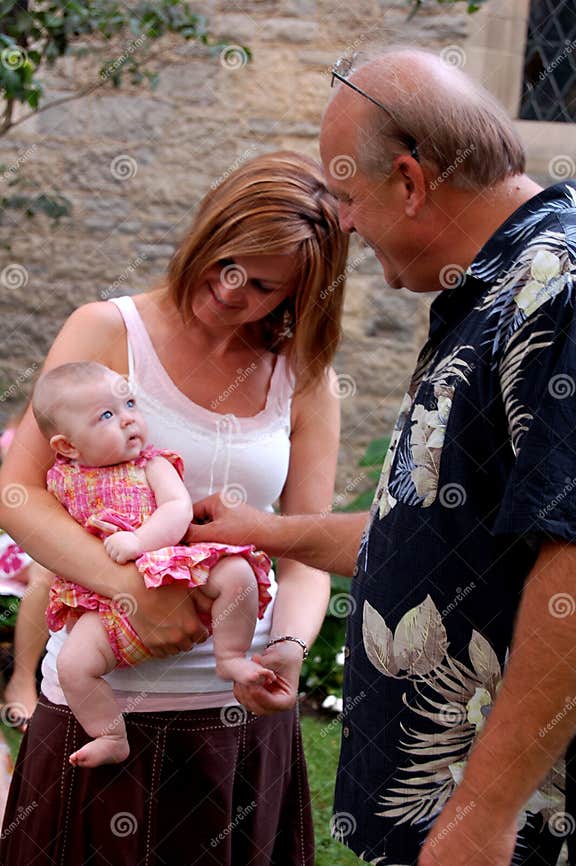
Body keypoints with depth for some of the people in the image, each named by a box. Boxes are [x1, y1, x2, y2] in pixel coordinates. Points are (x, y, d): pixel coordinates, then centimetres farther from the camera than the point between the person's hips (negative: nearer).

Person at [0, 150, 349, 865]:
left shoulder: (305, 379, 5)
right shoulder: (108, 333, -3)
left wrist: (290, 645, -19)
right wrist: (136, 589, -25)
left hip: (241, 702, 3)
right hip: (102, 698, -2)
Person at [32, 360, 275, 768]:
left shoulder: (152, 465, 6)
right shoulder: (61, 480, 10)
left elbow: (179, 509, -9)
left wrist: (137, 541, -25)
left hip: (176, 575, 0)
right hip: (106, 602, 0)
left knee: (237, 573, -22)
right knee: (73, 664, -21)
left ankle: (231, 658, -2)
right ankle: (112, 739, 0)